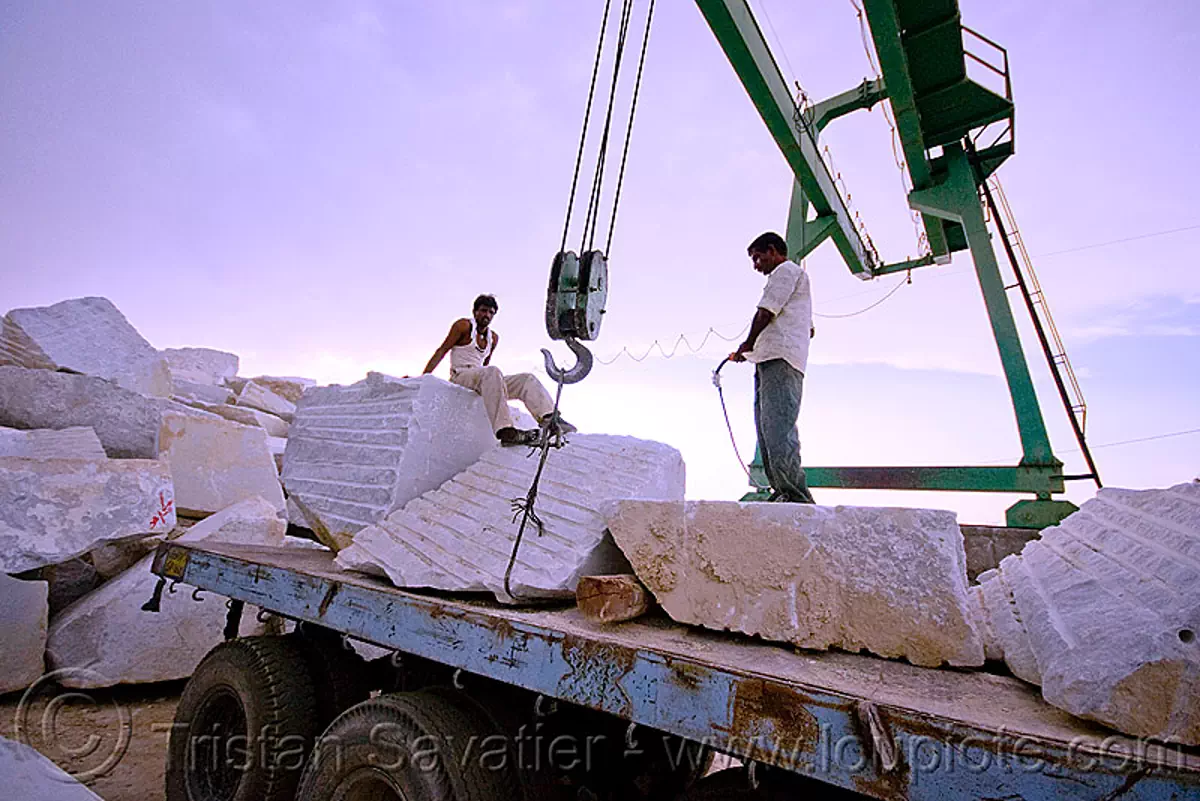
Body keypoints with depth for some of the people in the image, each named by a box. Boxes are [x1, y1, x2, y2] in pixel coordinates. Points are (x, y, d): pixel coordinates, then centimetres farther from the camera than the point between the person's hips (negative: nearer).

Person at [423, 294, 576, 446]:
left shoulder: (494, 338, 17)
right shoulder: (464, 326, 0)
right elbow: (442, 351, -4)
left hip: (480, 379, 7)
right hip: (460, 376, -7)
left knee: (527, 379, -9)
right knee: (492, 372, -38)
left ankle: (550, 418, -34)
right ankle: (506, 432, -52)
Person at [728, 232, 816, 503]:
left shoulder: (786, 270, 5)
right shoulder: (794, 276, 35)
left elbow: (765, 313, -7)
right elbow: (810, 330, 36)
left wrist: (747, 345, 8)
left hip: (780, 360, -10)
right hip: (770, 362, 10)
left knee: (778, 429, -21)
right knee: (767, 429, 2)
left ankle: (796, 495, -27)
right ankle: (782, 491, -2)